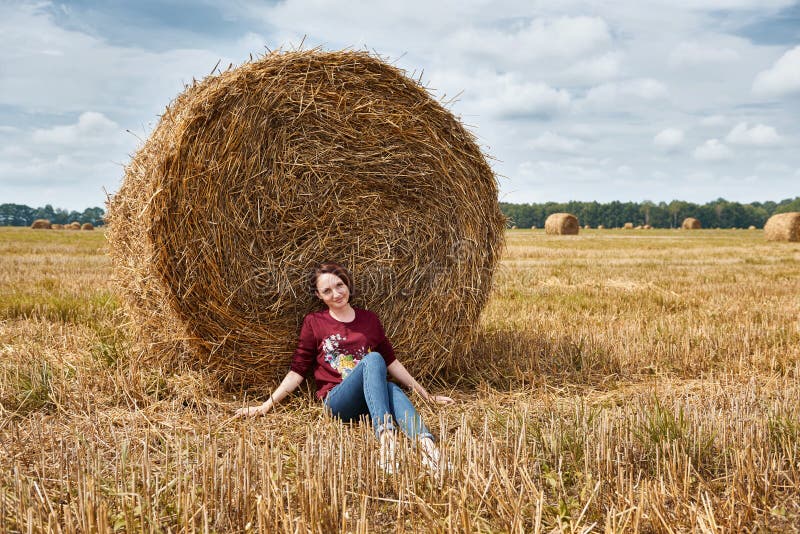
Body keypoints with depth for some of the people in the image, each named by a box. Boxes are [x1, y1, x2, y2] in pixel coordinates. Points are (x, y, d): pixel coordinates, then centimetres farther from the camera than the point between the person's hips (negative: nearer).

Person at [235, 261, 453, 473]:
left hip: (371, 401, 3)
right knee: (373, 358, -32)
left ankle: (425, 442, -60)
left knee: (393, 389, -34)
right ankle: (385, 434, -53)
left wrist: (427, 395, 20)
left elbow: (391, 362, 22)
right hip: (337, 401, -3)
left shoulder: (369, 319, 18)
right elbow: (297, 370, 11)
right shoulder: (314, 322, 10)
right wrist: (267, 405, 2)